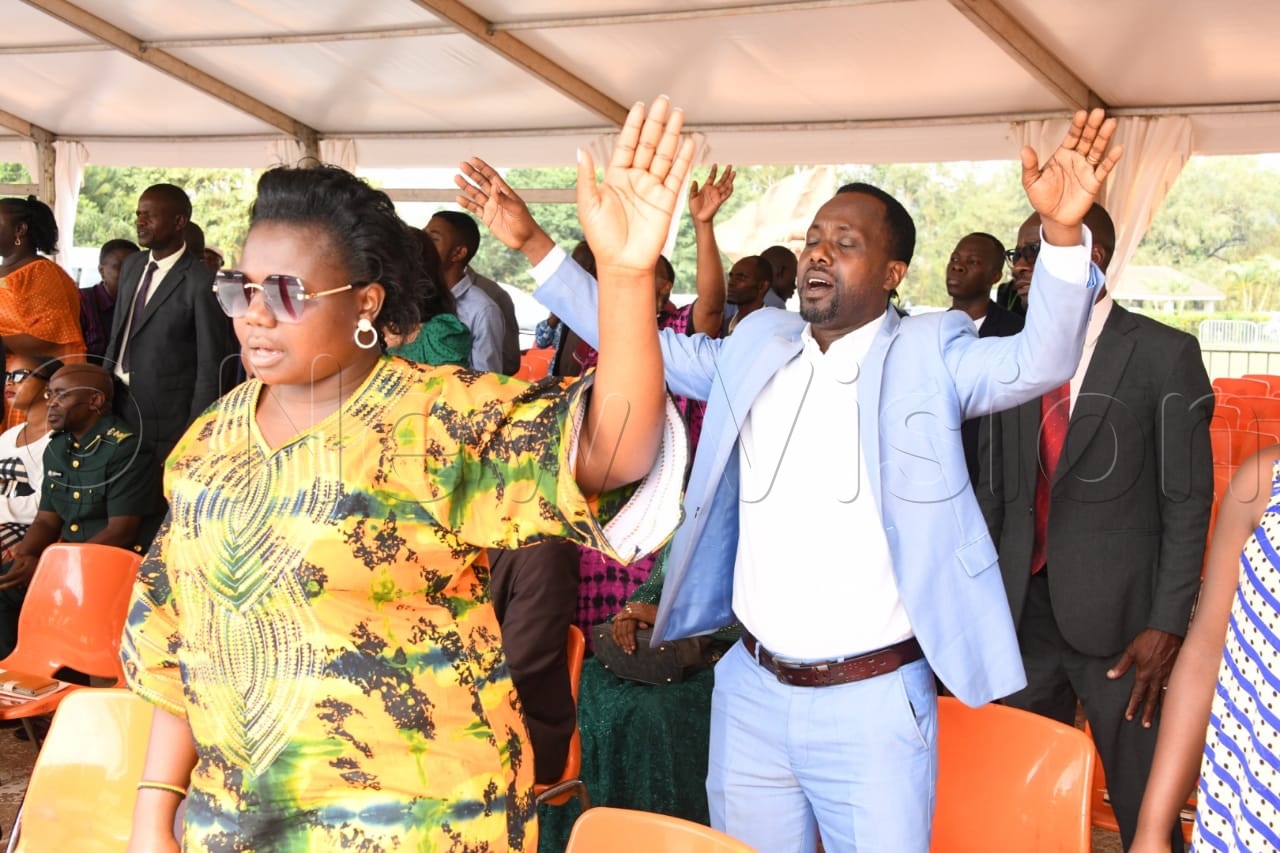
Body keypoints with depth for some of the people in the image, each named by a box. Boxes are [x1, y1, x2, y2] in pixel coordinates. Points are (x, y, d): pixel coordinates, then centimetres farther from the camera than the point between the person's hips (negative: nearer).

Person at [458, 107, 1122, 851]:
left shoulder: (928, 355, -5)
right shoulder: (758, 345, 8)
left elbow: (1041, 361, -19)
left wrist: (1062, 232, -37)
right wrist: (533, 243, 10)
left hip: (873, 704, -4)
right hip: (750, 693, 4)